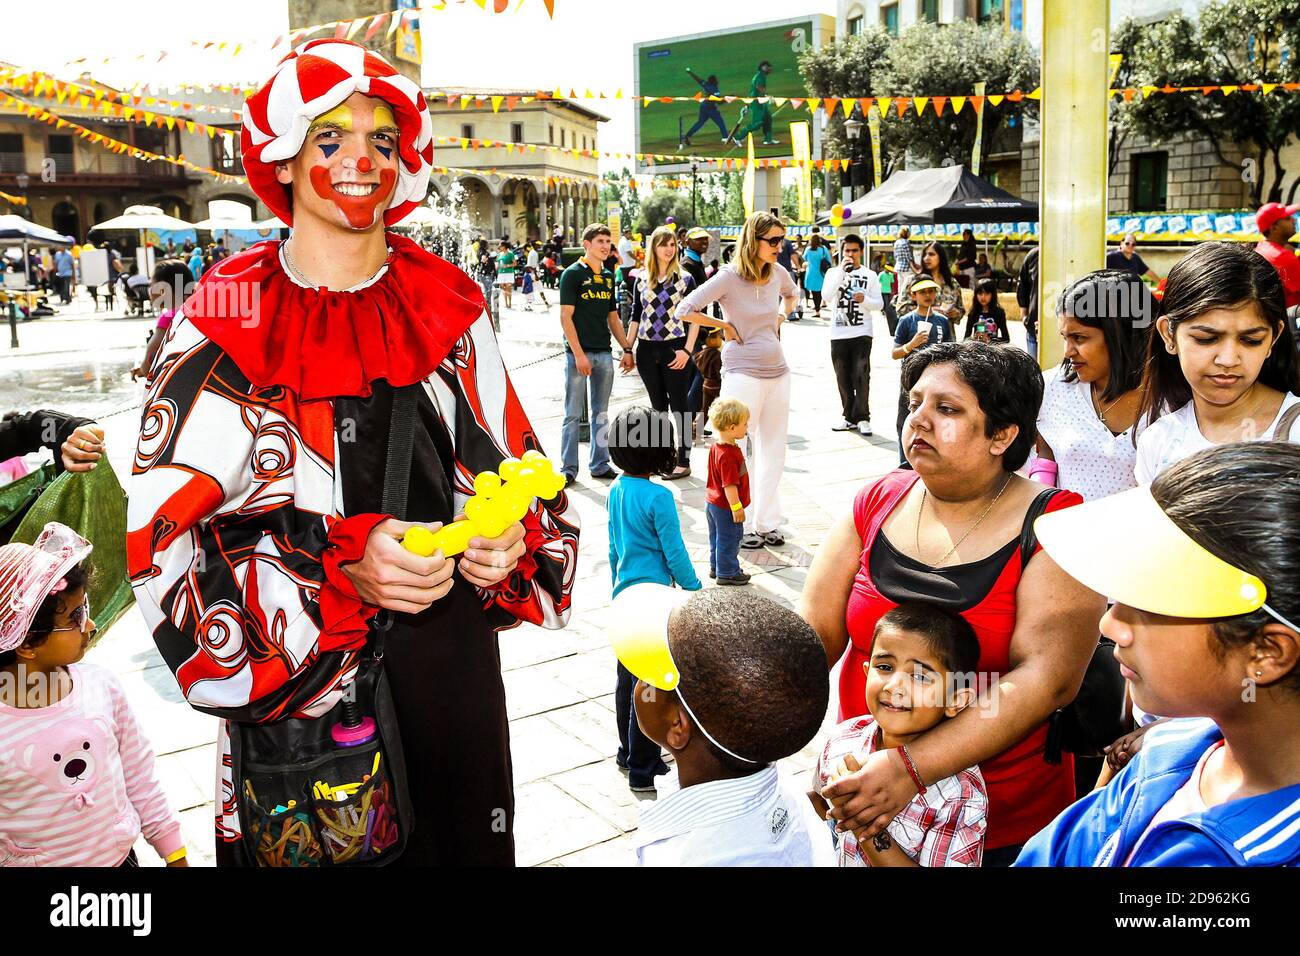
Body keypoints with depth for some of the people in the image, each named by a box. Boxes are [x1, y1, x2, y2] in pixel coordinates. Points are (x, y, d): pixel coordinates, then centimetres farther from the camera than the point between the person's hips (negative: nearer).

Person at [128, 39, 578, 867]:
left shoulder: (450, 308, 2)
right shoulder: (224, 323, -8)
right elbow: (166, 542, -13)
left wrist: (510, 541, -15)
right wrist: (343, 568, -27)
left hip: (451, 670, 3)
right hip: (290, 692, -2)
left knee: (465, 843, 18)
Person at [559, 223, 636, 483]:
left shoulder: (608, 276, 14)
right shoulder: (573, 274, -6)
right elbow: (566, 316, -11)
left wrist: (627, 349, 12)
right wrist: (578, 354, -17)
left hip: (604, 353, 6)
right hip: (579, 353, -6)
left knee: (600, 413, 11)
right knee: (574, 414, -1)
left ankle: (599, 464, 19)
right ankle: (569, 467, 5)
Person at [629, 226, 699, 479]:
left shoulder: (684, 279, 0)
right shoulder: (642, 281, 9)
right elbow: (636, 317, 13)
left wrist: (687, 350, -12)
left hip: (675, 349, -4)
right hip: (647, 350, 4)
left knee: (679, 403, -2)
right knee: (658, 403, 11)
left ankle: (684, 460, 1)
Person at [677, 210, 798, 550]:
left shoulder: (777, 272, 6)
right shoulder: (730, 276, -13)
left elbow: (792, 294, 30)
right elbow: (685, 310, -16)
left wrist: (781, 316, 12)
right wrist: (725, 325, -9)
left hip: (777, 371, 7)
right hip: (743, 372, -7)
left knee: (773, 449, 11)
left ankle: (767, 522, 22)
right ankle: (741, 526, 9)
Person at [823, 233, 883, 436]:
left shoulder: (870, 275, 6)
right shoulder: (834, 272, 6)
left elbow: (879, 303, 5)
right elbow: (827, 296, -11)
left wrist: (864, 299, -16)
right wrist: (842, 271, -14)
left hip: (862, 333, -2)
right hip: (838, 334, 2)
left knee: (861, 376, -9)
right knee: (843, 378, 7)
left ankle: (862, 418, -3)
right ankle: (849, 417, 17)